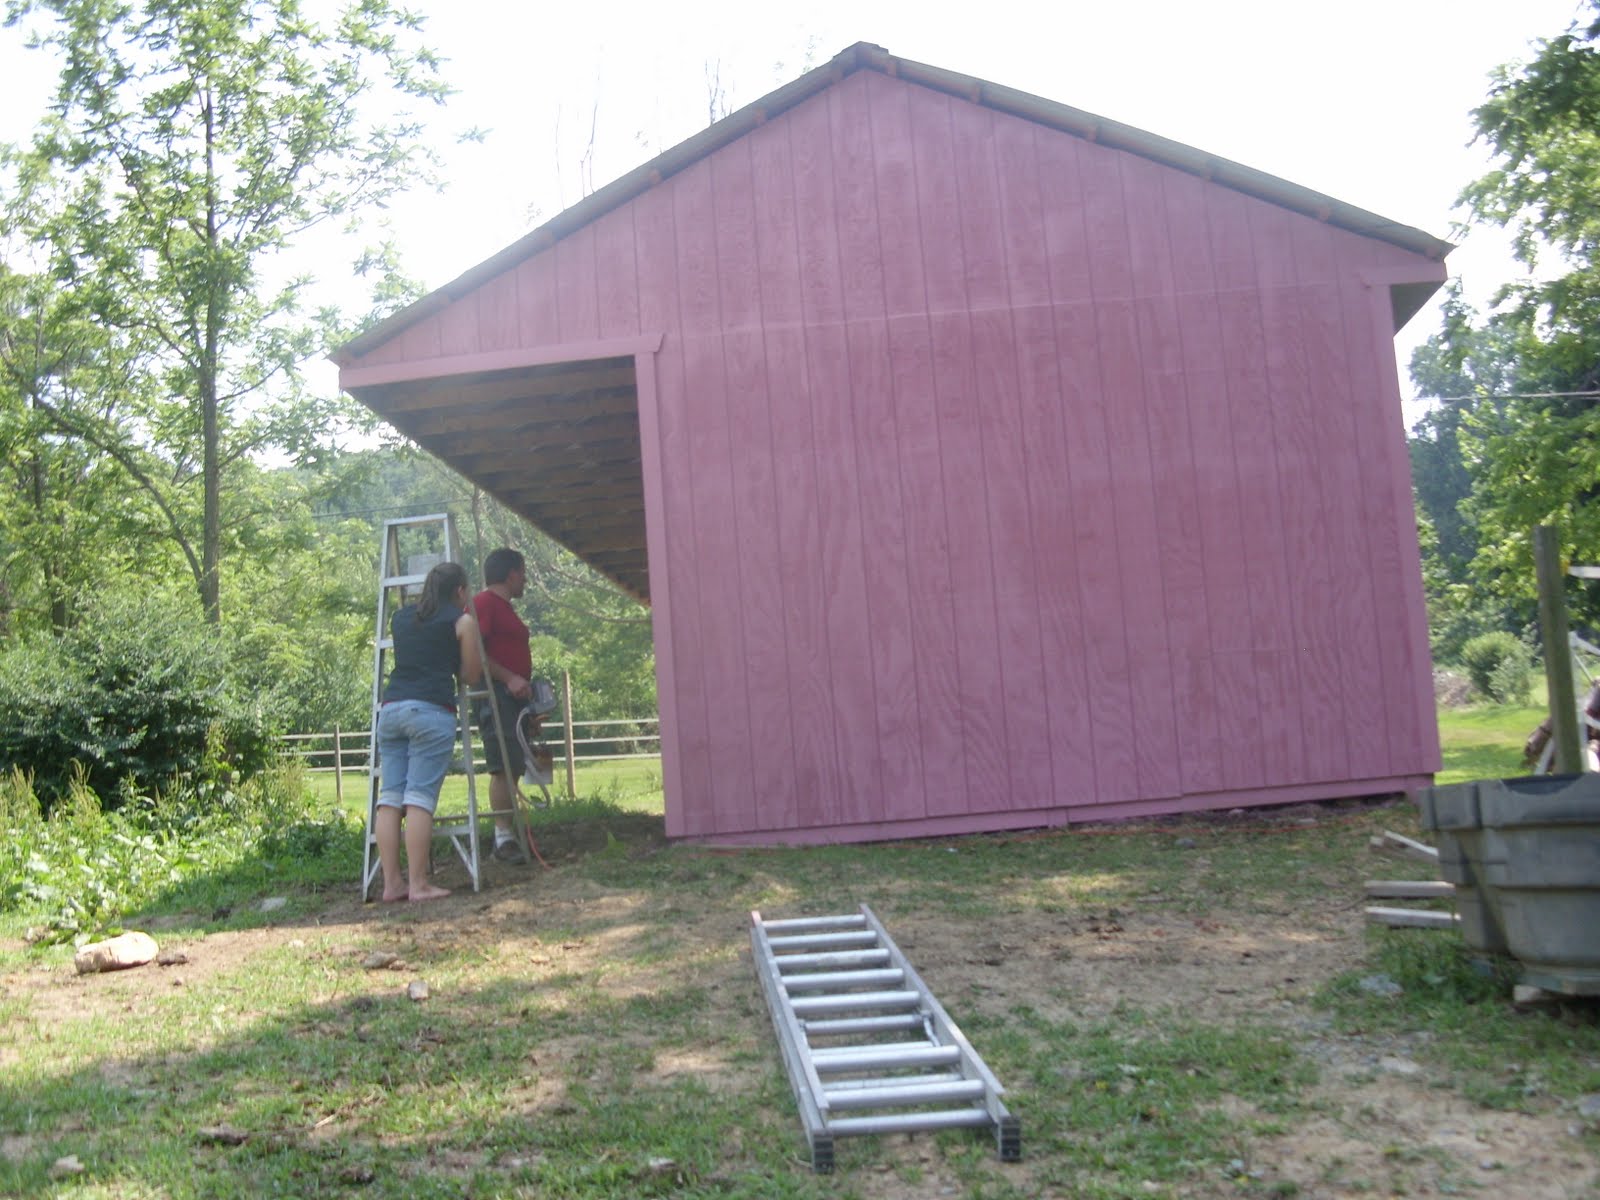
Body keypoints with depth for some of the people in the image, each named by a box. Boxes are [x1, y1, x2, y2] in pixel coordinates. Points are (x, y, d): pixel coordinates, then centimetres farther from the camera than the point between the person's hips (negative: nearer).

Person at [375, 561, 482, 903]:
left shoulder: (400, 617, 21)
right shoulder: (462, 621, 7)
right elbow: (471, 675, 9)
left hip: (390, 707, 5)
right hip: (431, 711, -5)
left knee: (389, 797, 3)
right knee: (420, 798, -7)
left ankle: (392, 883, 2)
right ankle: (418, 885, -9)